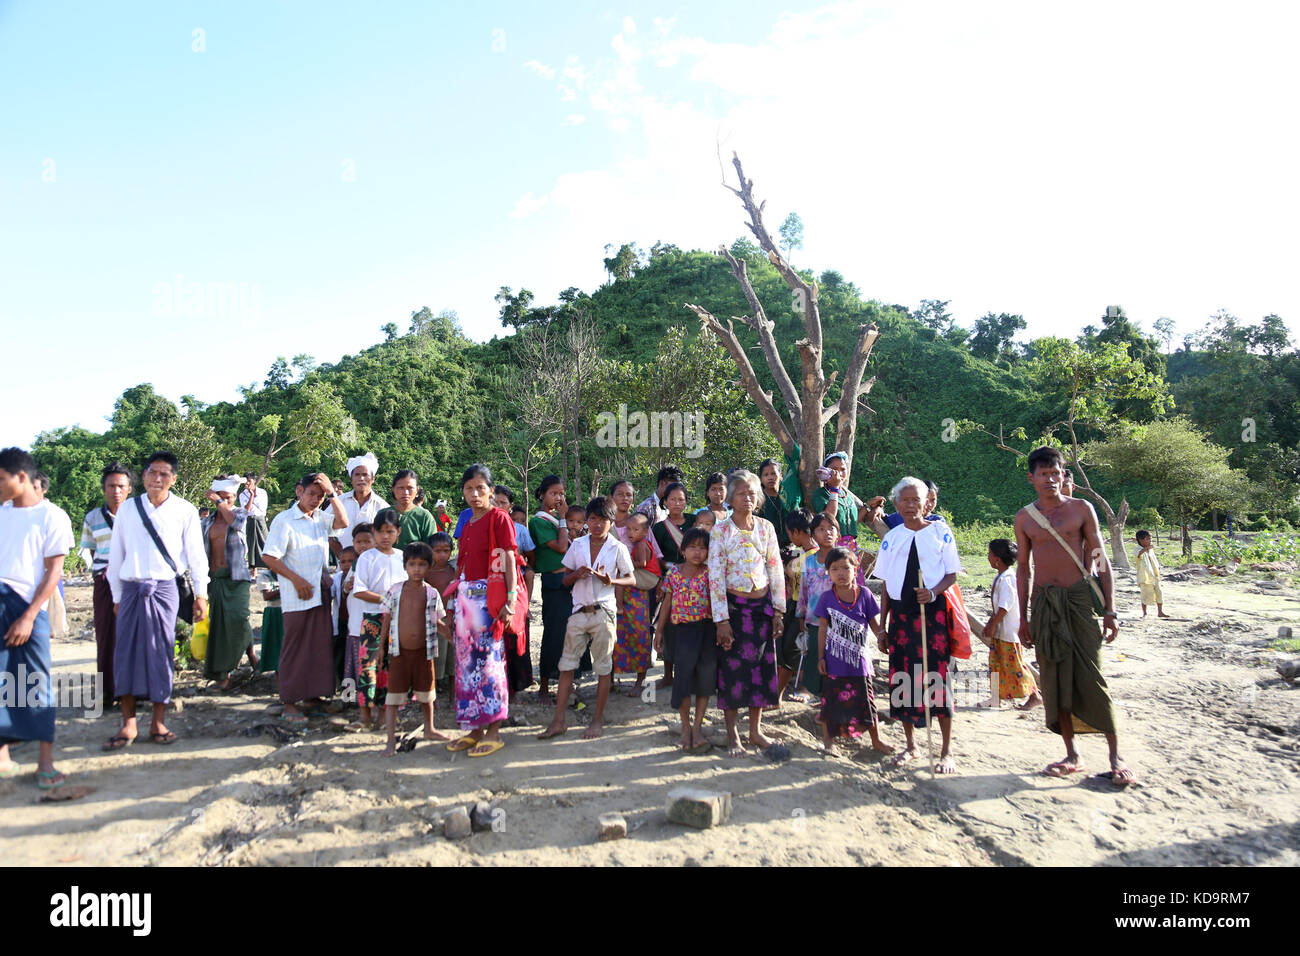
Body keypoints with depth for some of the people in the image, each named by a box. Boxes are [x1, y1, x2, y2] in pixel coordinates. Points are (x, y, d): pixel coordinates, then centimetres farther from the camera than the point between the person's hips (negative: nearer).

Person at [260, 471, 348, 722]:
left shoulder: (321, 518, 11)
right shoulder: (284, 520, -7)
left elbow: (343, 523, -7)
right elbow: (269, 557, -11)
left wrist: (332, 493, -11)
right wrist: (297, 580, -14)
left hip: (322, 593, 6)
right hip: (298, 597, -6)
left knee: (320, 646, 10)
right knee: (295, 649, 0)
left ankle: (313, 695, 22)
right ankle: (289, 703, 7)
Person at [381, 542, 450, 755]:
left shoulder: (432, 593, 0)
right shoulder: (394, 590, -1)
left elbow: (438, 622, 8)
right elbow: (387, 620, 5)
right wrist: (381, 646, 5)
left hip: (423, 651, 1)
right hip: (399, 652, -1)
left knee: (426, 694, 15)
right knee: (393, 697, -1)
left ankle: (429, 730, 35)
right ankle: (391, 741, 7)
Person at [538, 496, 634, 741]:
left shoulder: (617, 548, 0)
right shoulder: (577, 546, 6)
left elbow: (631, 579, 3)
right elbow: (566, 580, 12)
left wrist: (611, 580, -16)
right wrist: (577, 574, -10)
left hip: (603, 612, -2)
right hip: (579, 611, 3)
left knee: (603, 668, 4)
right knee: (567, 665, 2)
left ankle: (598, 719, 16)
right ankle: (558, 721, 7)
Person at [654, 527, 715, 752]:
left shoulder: (709, 573, 0)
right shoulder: (674, 572, 4)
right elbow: (667, 603, 11)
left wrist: (720, 627, -13)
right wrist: (659, 630, 12)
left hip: (707, 628, 0)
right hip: (683, 628, 0)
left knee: (706, 675, 3)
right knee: (684, 674, -3)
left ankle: (697, 727, 16)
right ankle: (686, 727, 11)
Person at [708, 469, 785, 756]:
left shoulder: (766, 527, 3)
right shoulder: (721, 530, -8)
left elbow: (776, 569, 6)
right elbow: (715, 576, -11)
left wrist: (779, 609, 3)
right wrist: (722, 620, -14)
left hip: (762, 605, 4)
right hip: (734, 606, -4)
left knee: (762, 665, 8)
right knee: (732, 668, 2)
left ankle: (755, 730, 23)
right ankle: (732, 734, 16)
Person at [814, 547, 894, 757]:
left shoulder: (864, 594, -2)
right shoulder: (827, 598, -4)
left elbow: (874, 622, 5)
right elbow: (822, 629, 1)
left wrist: (882, 635, -15)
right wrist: (821, 657, 0)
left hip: (859, 659, 1)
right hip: (834, 661, -1)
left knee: (866, 700, 11)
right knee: (831, 701, 6)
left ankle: (876, 741, 27)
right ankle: (828, 741, 21)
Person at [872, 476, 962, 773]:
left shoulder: (940, 532, 1)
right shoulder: (891, 539, 9)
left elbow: (952, 574, 1)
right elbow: (886, 585, 10)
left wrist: (934, 592, -20)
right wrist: (882, 627, 8)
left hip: (932, 612, -3)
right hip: (900, 613, 3)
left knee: (938, 674, -5)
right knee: (902, 677, 5)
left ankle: (946, 751, 7)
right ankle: (910, 745, 21)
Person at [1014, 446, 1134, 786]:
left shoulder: (1081, 509, 2)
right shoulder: (1024, 518, 8)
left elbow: (1101, 561, 2)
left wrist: (1109, 610, -4)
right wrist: (1023, 617, 10)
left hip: (1079, 598, -3)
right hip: (1044, 603, 3)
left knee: (1092, 678, -5)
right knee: (1054, 681, 5)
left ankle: (1116, 756, 7)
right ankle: (1072, 756, 15)